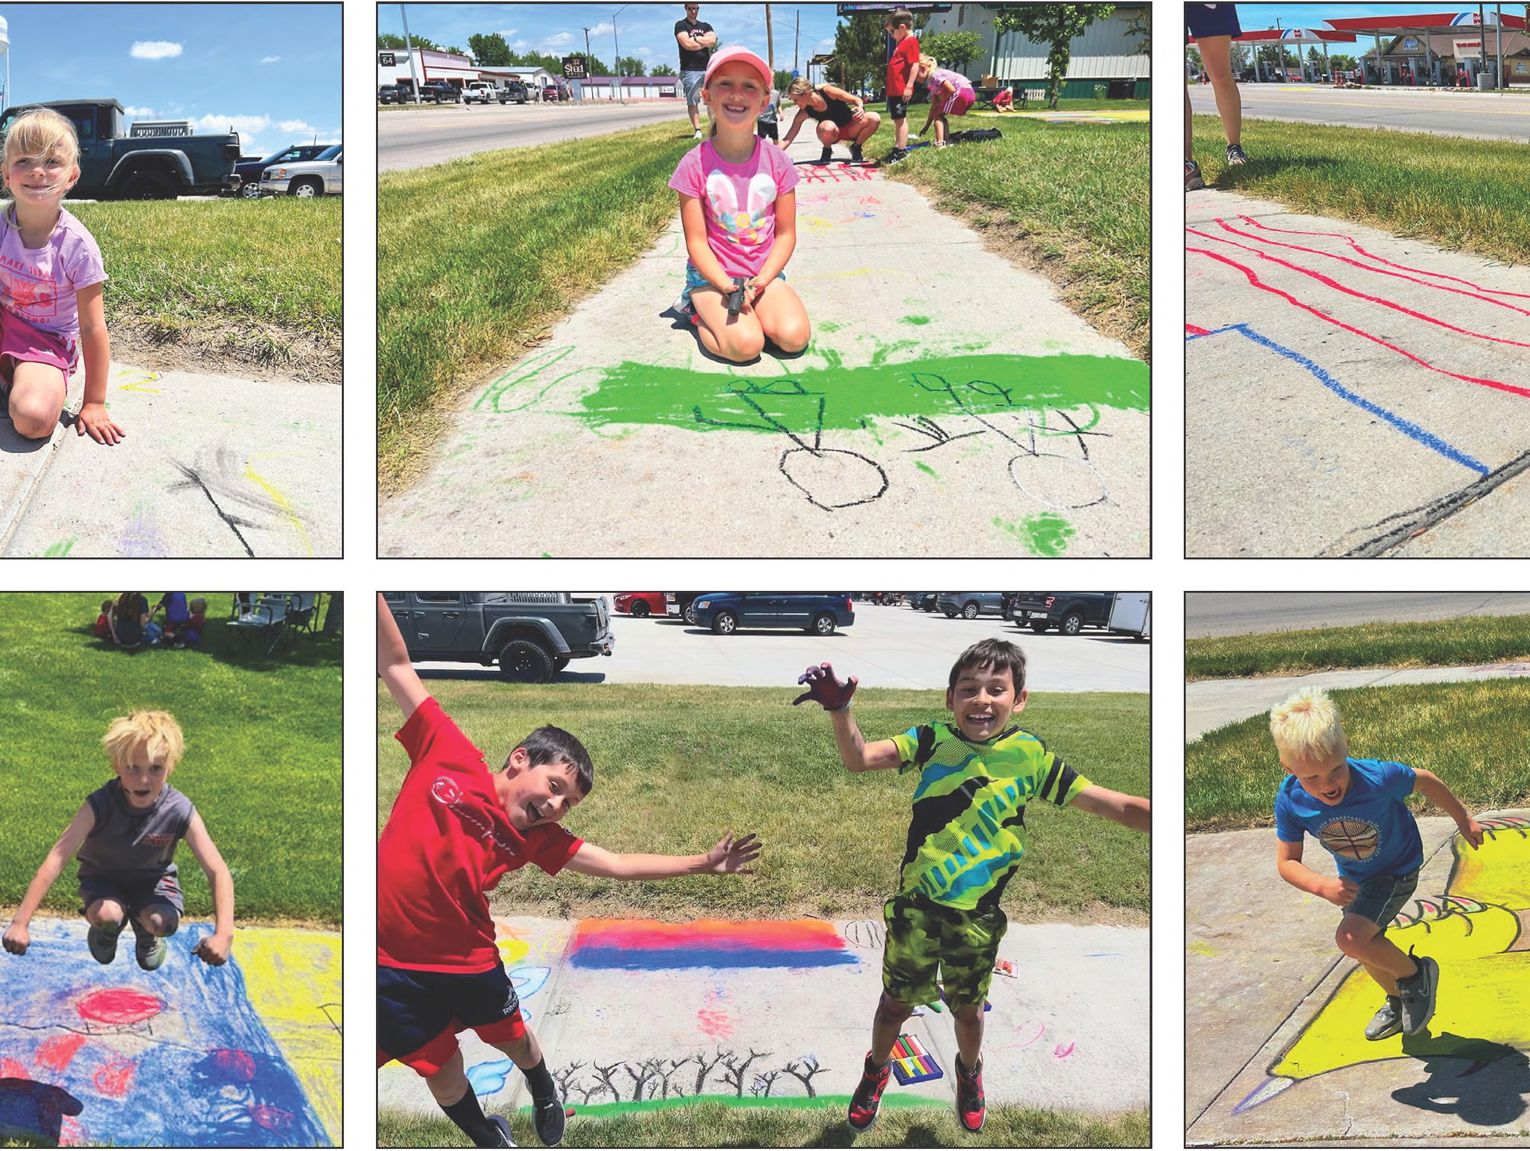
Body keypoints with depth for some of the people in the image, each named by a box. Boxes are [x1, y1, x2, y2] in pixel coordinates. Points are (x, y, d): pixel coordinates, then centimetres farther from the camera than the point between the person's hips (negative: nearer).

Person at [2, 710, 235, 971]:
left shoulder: (180, 812, -28)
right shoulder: (98, 805, -30)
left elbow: (218, 872, -28)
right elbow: (56, 861, -35)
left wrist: (223, 934, -42)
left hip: (153, 878, 1)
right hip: (103, 876, 0)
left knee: (163, 923, -29)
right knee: (105, 915, -32)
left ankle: (145, 935, 11)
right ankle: (106, 930, 8)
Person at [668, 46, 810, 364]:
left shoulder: (776, 162, -4)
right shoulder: (695, 165, -11)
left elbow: (785, 233, 0)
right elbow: (696, 242, -10)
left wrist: (761, 281, -15)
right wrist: (728, 287, -23)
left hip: (765, 272, 3)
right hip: (712, 275, -2)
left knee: (794, 335, -23)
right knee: (745, 344, -27)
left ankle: (750, 303, 6)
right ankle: (697, 309, 4)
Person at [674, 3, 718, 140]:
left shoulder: (706, 26, 19)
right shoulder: (681, 25, 4)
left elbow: (713, 41, 1)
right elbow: (687, 44, -11)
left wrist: (695, 39, -4)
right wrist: (705, 42, 1)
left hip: (708, 68, 4)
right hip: (690, 70, -4)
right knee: (692, 101, -4)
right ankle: (697, 130, -3)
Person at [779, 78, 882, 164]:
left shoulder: (827, 91, -23)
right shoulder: (804, 113, -18)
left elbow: (857, 100, -15)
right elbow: (787, 140, -17)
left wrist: (860, 108, -37)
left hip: (850, 129, 1)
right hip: (832, 135, -1)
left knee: (874, 118, -27)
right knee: (828, 127, -40)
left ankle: (856, 148, -2)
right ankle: (827, 151, -6)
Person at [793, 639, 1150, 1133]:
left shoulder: (1030, 757, -9)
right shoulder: (933, 740, -10)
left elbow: (1120, 806, -9)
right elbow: (859, 757, -22)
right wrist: (839, 710, -41)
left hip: (977, 913, 1)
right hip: (916, 905, -1)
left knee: (968, 1007, 20)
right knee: (896, 1002, 15)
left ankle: (969, 1070, 52)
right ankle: (876, 1069, 46)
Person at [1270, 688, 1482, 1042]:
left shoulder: (1376, 779, -38)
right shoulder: (1290, 801, -29)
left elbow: (1424, 781, -17)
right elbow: (1287, 862, -18)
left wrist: (1464, 820, -1)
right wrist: (1322, 886, -37)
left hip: (1397, 869, -5)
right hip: (1354, 877, 5)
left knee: (1351, 938, -23)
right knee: (1365, 946, 22)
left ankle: (1416, 974, 4)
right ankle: (1398, 1001, 52)